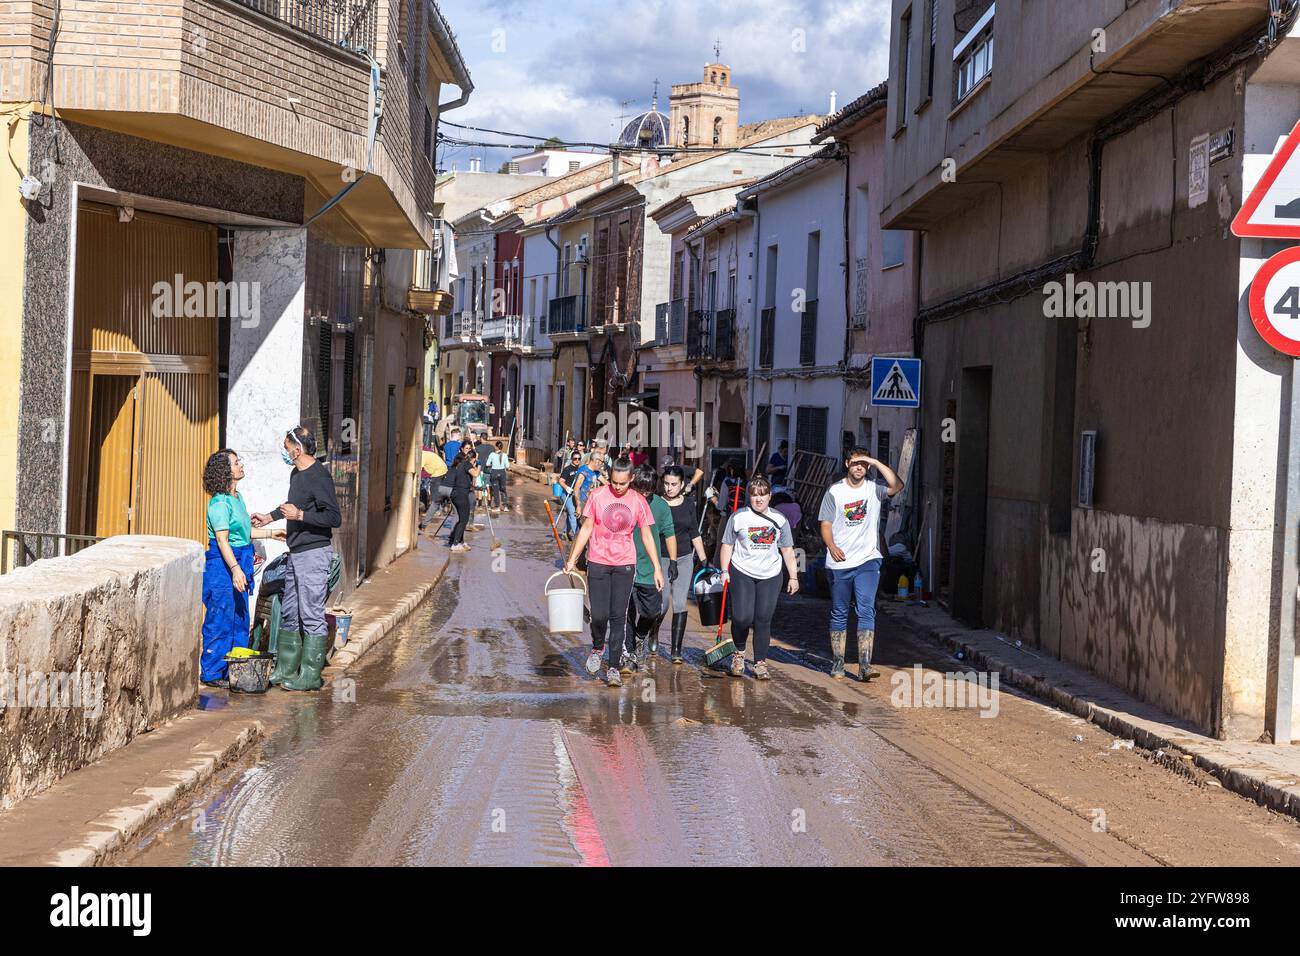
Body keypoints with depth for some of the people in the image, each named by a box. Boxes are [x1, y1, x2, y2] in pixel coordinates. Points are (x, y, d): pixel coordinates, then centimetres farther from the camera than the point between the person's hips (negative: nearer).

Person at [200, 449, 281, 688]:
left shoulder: (237, 497, 13)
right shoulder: (219, 503, -16)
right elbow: (222, 539, -21)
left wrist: (271, 534, 27)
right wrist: (235, 569, -28)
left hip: (238, 563, 9)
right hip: (222, 564, -9)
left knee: (240, 619, 13)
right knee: (220, 620, -3)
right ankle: (211, 673, 6)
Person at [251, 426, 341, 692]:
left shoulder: (319, 476, -16)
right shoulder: (296, 474, 14)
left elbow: (335, 518, -20)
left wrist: (300, 515, -24)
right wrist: (270, 517, 40)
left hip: (314, 553, -10)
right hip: (296, 553, 10)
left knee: (312, 616, -6)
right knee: (289, 614, 14)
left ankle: (310, 676, -2)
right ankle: (286, 670, 22)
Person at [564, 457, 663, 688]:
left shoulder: (638, 502, 1)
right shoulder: (597, 496, -1)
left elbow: (647, 535, 6)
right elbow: (586, 528, 5)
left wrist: (657, 568, 2)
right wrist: (572, 559, 3)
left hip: (624, 565, 1)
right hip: (598, 563, 0)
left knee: (618, 616, -2)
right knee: (599, 615, -6)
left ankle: (613, 668, 3)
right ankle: (597, 648, 25)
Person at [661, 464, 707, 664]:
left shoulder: (688, 503, 5)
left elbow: (694, 533, 13)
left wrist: (703, 559, 11)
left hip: (684, 559, 3)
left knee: (680, 604, -2)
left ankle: (676, 650, 1)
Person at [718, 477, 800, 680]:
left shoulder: (779, 519, 8)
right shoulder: (738, 517, 1)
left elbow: (787, 550, 13)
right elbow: (727, 545, 5)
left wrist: (793, 576, 9)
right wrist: (724, 570, -4)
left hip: (770, 576, 2)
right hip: (742, 573, -2)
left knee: (763, 620, -1)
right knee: (742, 617, -10)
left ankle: (760, 663, 7)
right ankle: (739, 652, 16)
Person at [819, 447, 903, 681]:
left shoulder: (874, 489, 3)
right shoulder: (835, 491, 4)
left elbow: (897, 486, -17)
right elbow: (825, 524, 3)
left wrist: (876, 462, -14)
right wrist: (832, 546, -16)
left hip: (868, 560, -1)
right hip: (839, 563, 1)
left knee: (866, 611, -11)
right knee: (839, 614, 9)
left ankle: (864, 665, -16)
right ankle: (838, 663, 19)